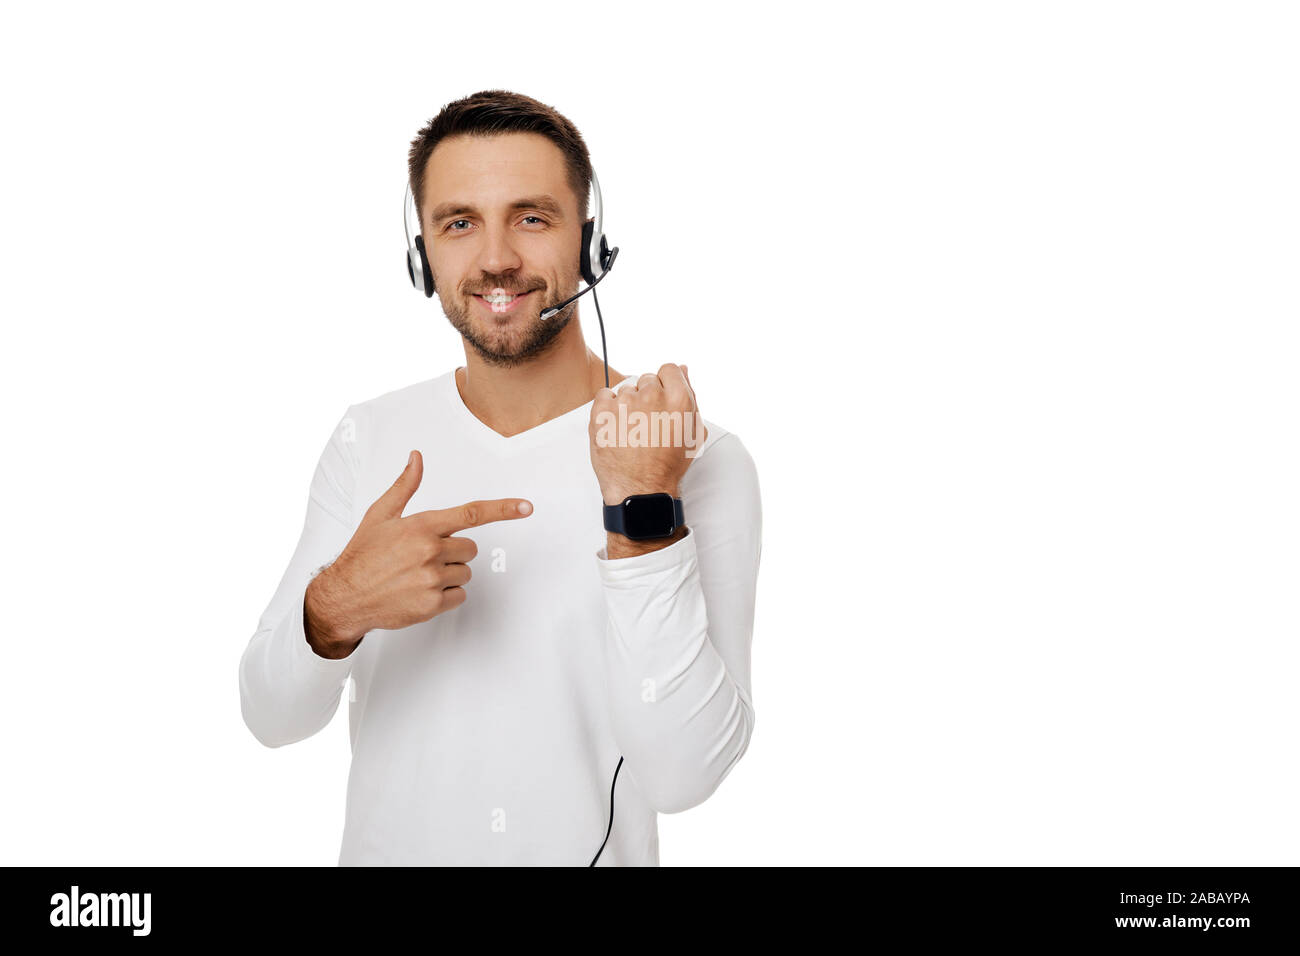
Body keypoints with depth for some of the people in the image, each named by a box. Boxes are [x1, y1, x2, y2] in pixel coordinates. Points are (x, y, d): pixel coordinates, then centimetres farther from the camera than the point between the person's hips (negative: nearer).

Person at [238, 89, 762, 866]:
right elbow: (272, 715, -8)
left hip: (598, 849, -2)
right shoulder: (368, 441, -5)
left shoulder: (704, 464, -17)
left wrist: (642, 513, -31)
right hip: (385, 849, 3)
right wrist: (333, 610, -28)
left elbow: (683, 776, -23)